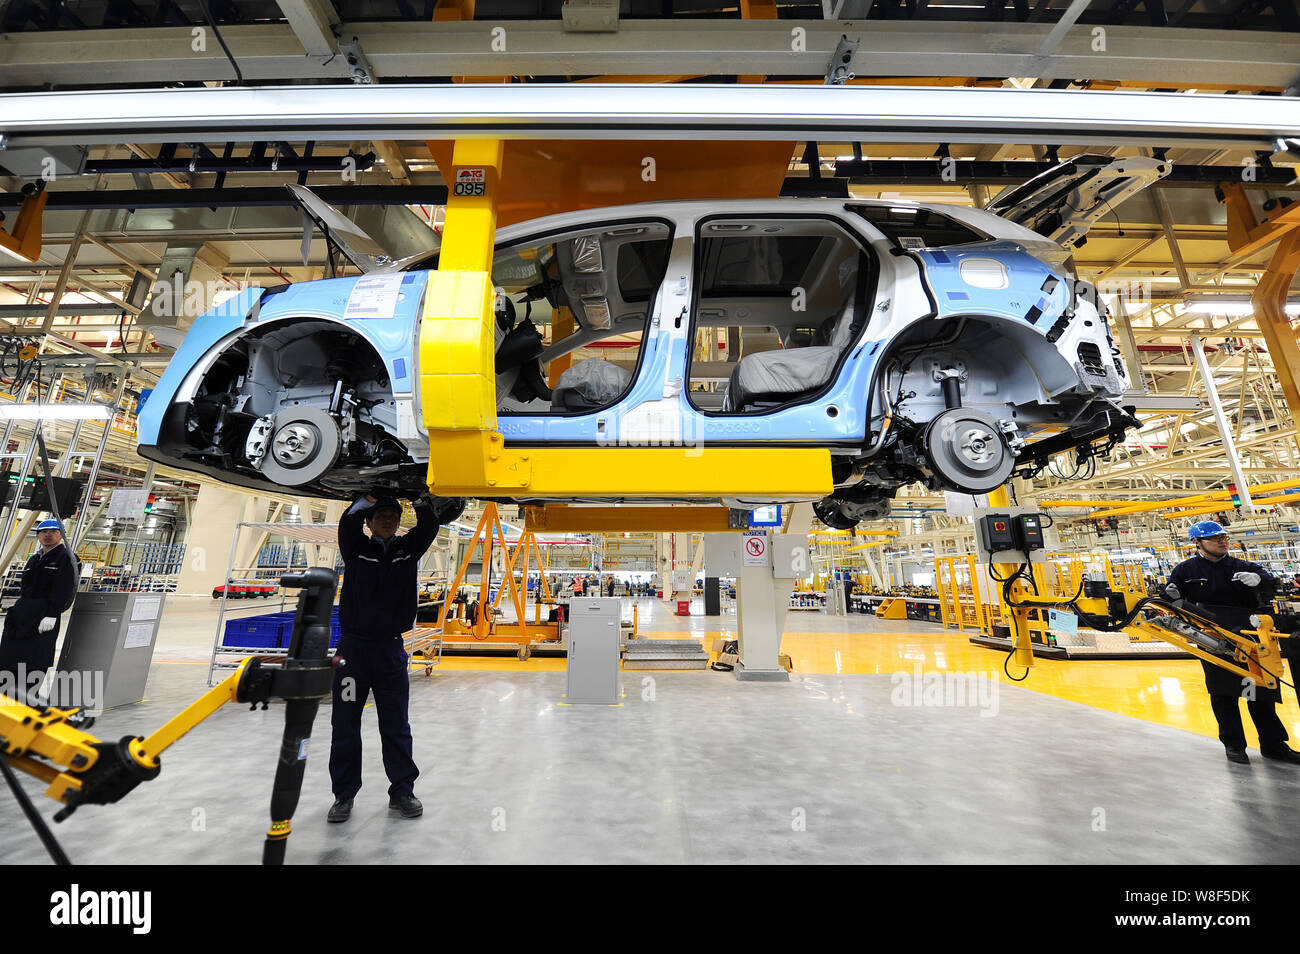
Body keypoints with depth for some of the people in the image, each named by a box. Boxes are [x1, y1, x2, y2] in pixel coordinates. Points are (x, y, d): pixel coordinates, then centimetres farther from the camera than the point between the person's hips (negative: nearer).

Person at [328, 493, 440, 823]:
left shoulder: (408, 548, 6)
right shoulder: (356, 548, 2)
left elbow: (428, 528, -9)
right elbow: (347, 524, -17)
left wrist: (422, 502, -25)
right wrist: (368, 499, -31)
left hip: (391, 649, 1)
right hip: (353, 647, -1)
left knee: (396, 726, 9)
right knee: (345, 725, 9)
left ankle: (401, 791, 22)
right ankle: (344, 794, 25)